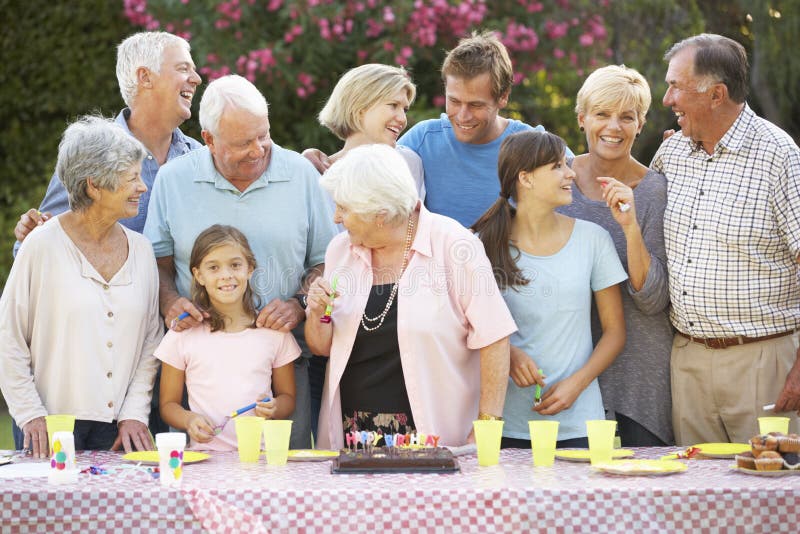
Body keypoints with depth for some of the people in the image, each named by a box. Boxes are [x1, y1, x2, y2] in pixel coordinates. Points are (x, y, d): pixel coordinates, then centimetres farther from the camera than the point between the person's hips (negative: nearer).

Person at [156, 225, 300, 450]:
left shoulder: (273, 331, 10)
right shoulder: (183, 334, 6)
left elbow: (287, 397, 19)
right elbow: (168, 404, 11)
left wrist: (274, 409, -3)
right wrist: (189, 420, -9)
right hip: (206, 452, -1)